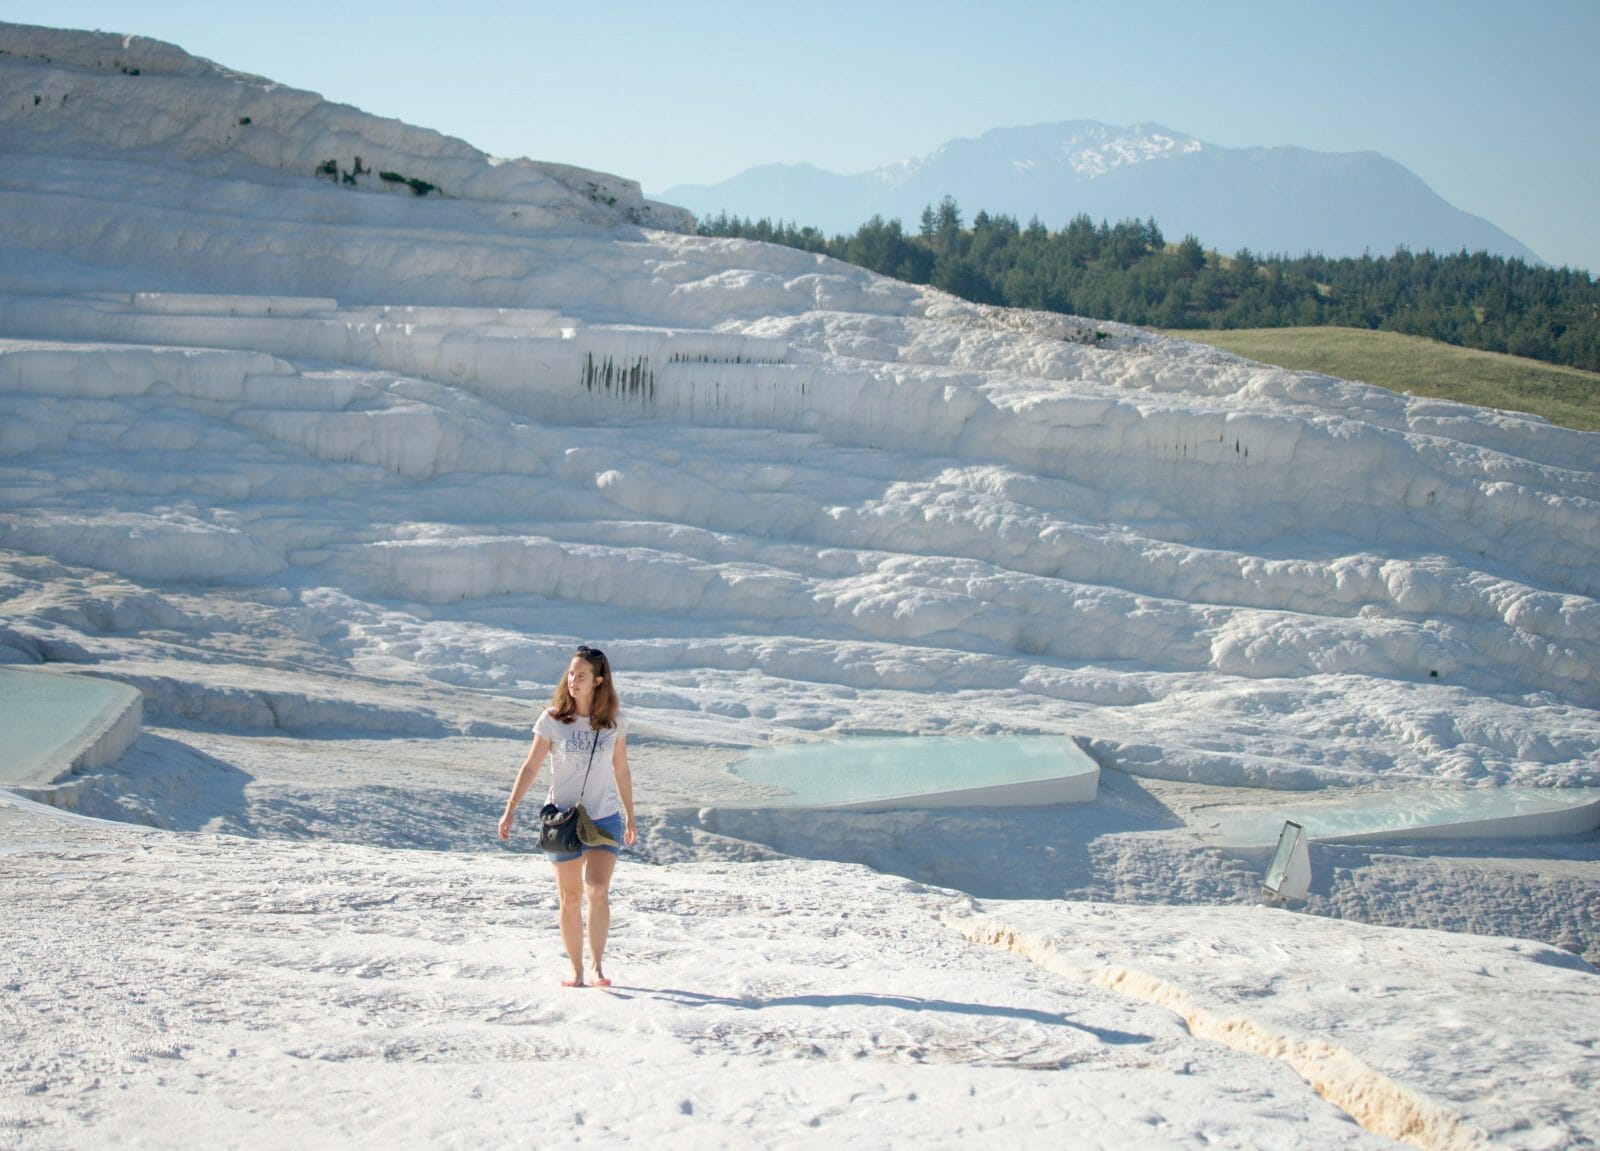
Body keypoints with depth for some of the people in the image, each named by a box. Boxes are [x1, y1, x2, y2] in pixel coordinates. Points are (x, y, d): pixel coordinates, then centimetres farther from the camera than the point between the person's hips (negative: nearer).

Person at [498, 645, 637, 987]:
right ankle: (576, 971, 17)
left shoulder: (614, 720, 0)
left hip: (605, 818, 0)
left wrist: (630, 818, 16)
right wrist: (510, 809, -6)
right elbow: (531, 767, 0)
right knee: (570, 898, 5)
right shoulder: (553, 719, -5)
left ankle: (598, 966, -6)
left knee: (598, 890, -17)